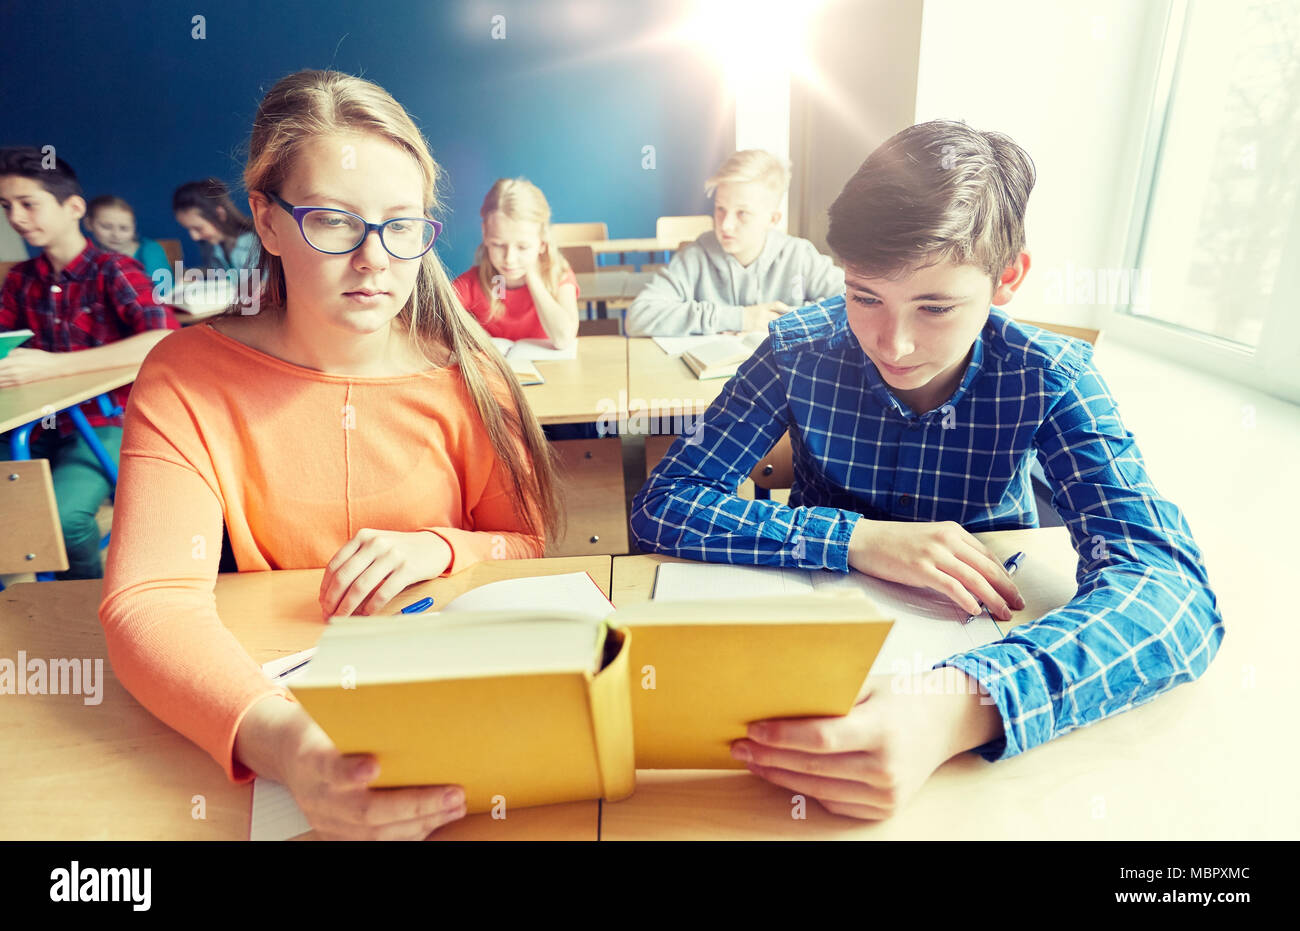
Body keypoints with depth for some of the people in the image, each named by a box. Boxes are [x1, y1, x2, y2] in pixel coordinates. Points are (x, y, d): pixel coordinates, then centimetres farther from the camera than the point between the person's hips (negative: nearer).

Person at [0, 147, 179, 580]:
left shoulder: (113, 271, -9)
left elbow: (168, 340, -27)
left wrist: (53, 366, -31)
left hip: (104, 423, -5)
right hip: (40, 426, 5)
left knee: (62, 515, -29)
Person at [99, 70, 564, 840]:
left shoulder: (466, 378, -4)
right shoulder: (186, 379, -6)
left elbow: (528, 546, 4)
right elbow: (149, 599, -18)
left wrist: (441, 547, -17)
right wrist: (272, 735, -36)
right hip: (269, 683, 1)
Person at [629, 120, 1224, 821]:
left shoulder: (1048, 378, -16)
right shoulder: (800, 352, -15)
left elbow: (1173, 588, -27)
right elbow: (660, 505, -17)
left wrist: (963, 706, -46)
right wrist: (856, 538, -29)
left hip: (988, 643, 2)